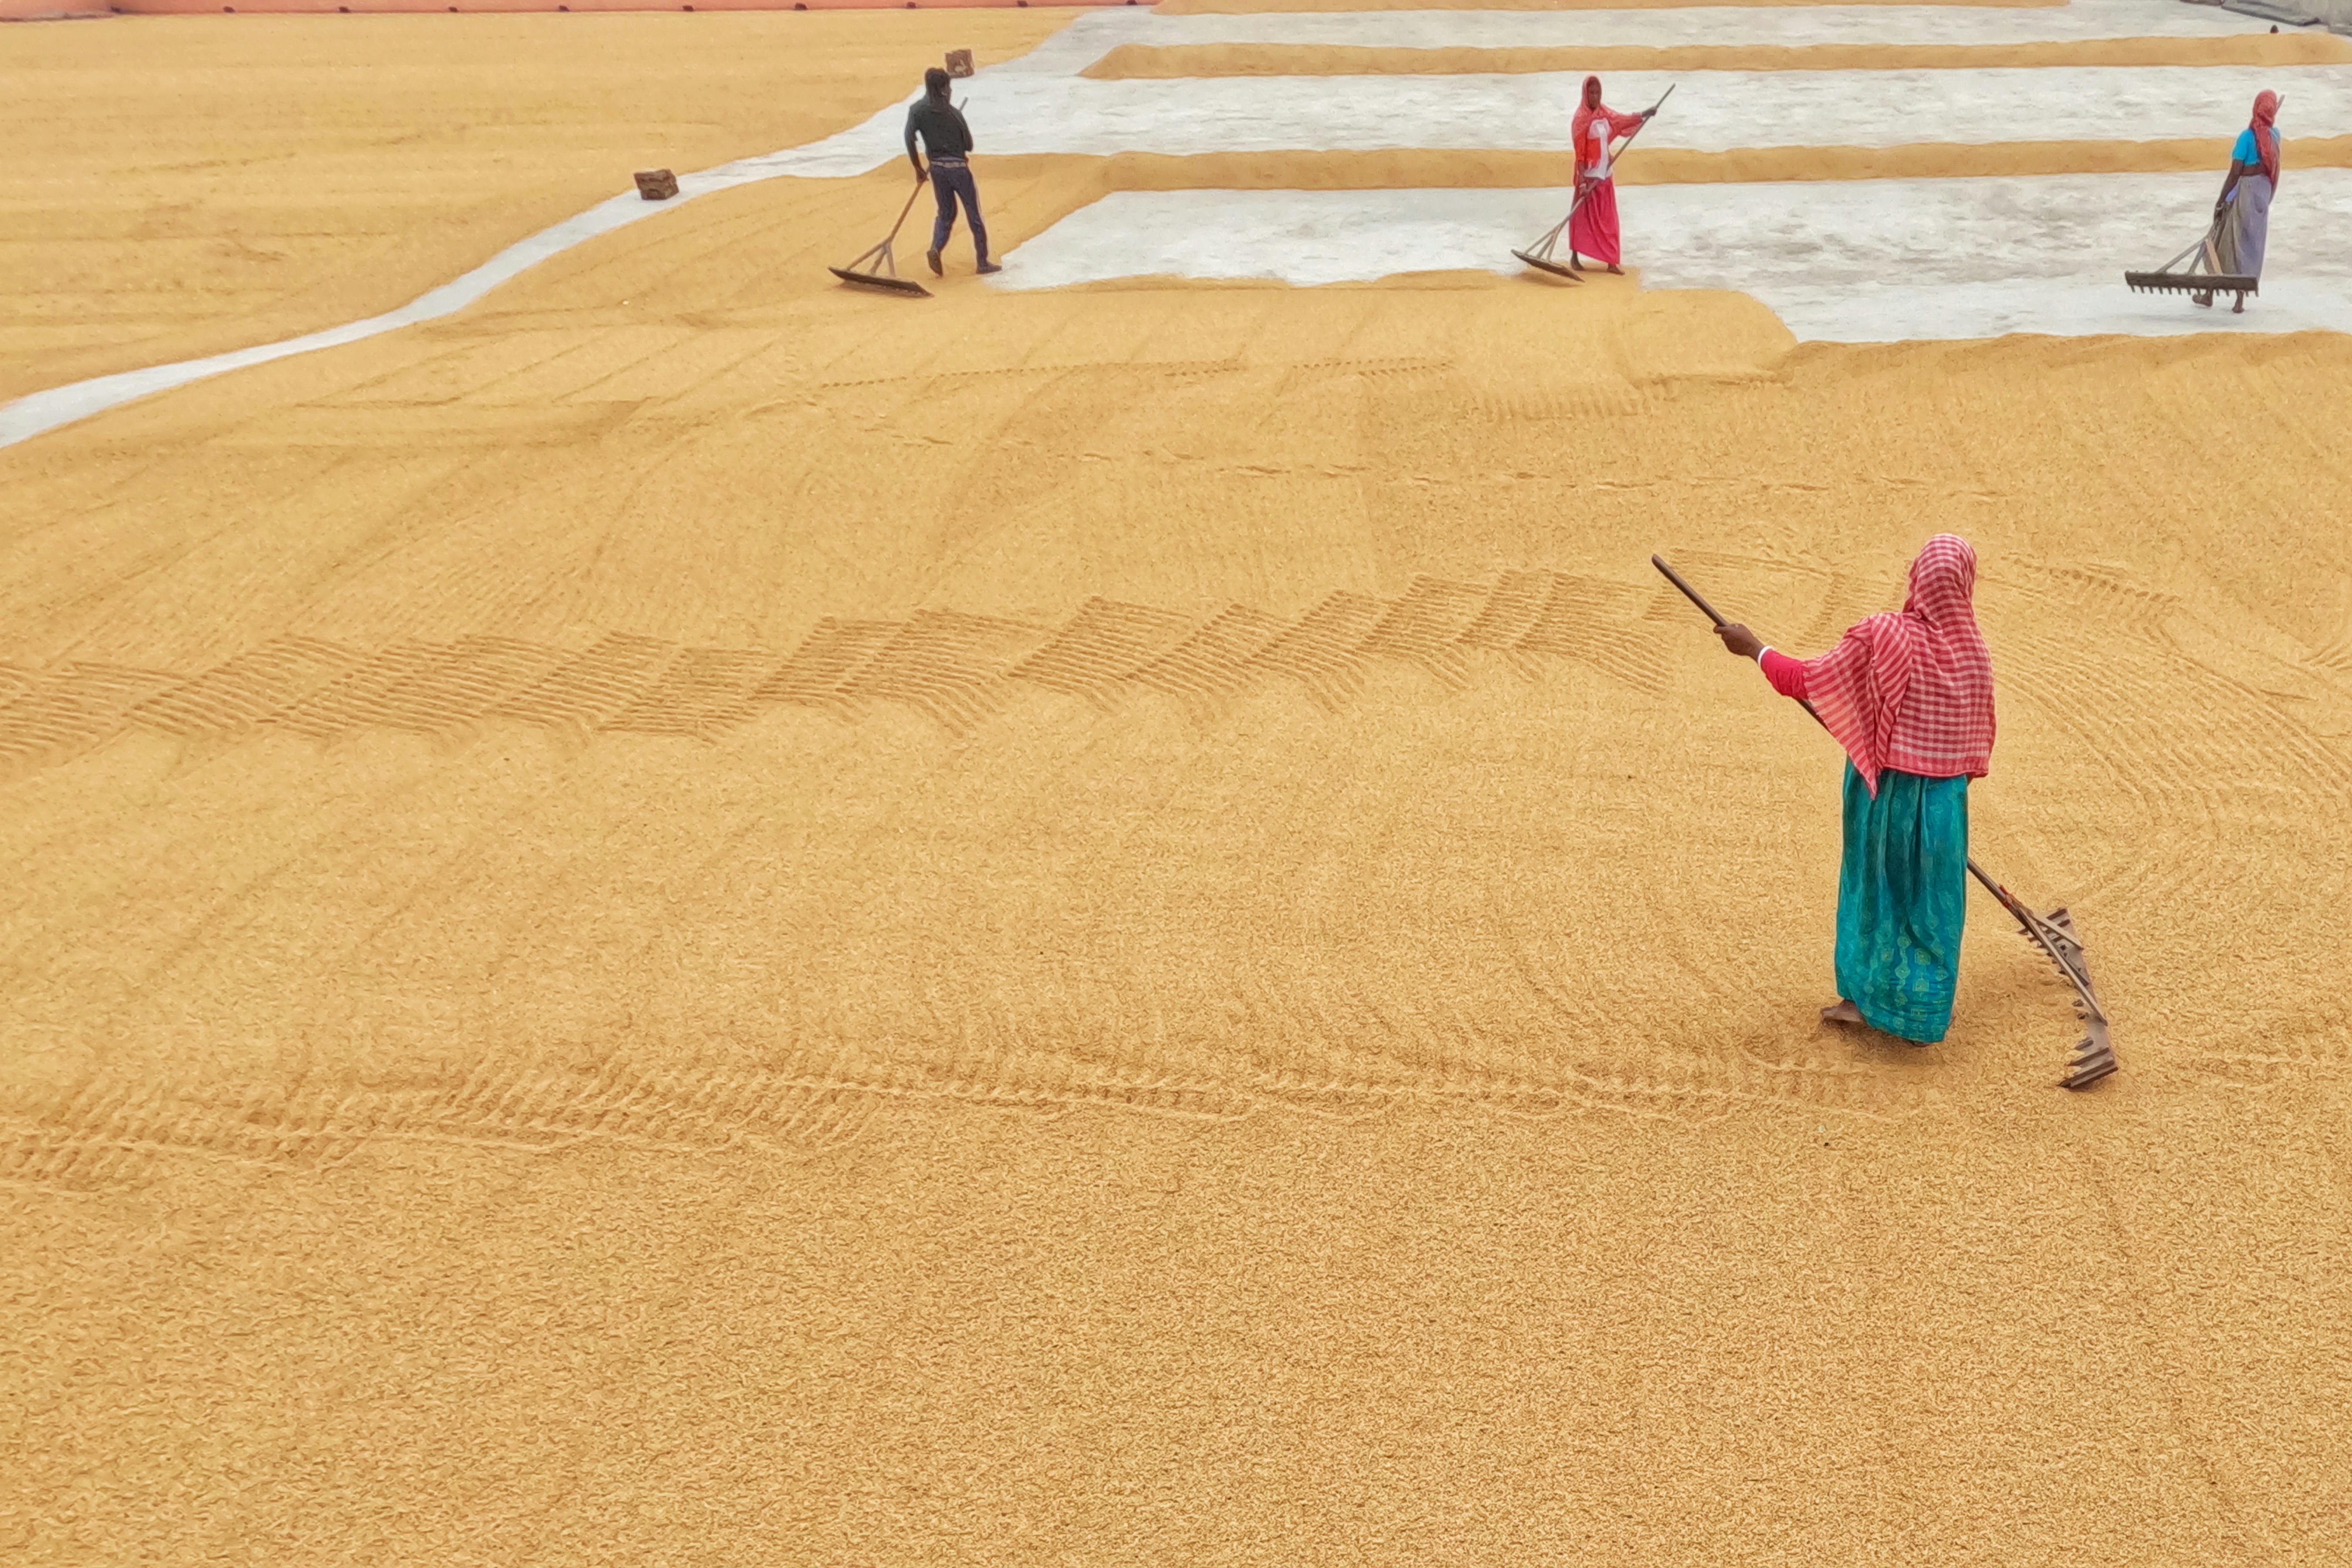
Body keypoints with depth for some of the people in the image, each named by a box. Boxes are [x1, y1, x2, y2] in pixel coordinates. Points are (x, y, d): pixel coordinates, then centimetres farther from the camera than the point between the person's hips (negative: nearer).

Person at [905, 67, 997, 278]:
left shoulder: (917, 110, -2)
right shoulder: (953, 112, -8)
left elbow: (909, 138, -10)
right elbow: (969, 145, -4)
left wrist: (918, 169, -2)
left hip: (937, 168, 4)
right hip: (959, 167, -3)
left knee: (946, 213, 16)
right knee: (974, 215, 7)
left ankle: (936, 249, -10)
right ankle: (983, 262, 11)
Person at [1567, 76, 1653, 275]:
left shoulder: (1606, 114, 5)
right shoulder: (1581, 120, -15)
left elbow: (1624, 121, 23)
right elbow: (1580, 153, -18)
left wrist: (1643, 115, 6)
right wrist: (1582, 182, -23)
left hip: (1605, 176, 7)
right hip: (1589, 176, -7)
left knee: (1609, 219, 7)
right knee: (1583, 216, 3)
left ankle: (1612, 261, 11)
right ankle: (1574, 257, 18)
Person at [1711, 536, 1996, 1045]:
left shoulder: (1880, 638, -19)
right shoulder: (1974, 650, -7)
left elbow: (1807, 681, -12)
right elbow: (1977, 736, 3)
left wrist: (1754, 648, 3)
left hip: (1884, 792, -2)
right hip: (1943, 798, 2)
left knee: (1874, 884, 16)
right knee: (1932, 898, 14)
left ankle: (1864, 997, 28)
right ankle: (1923, 1013, 23)